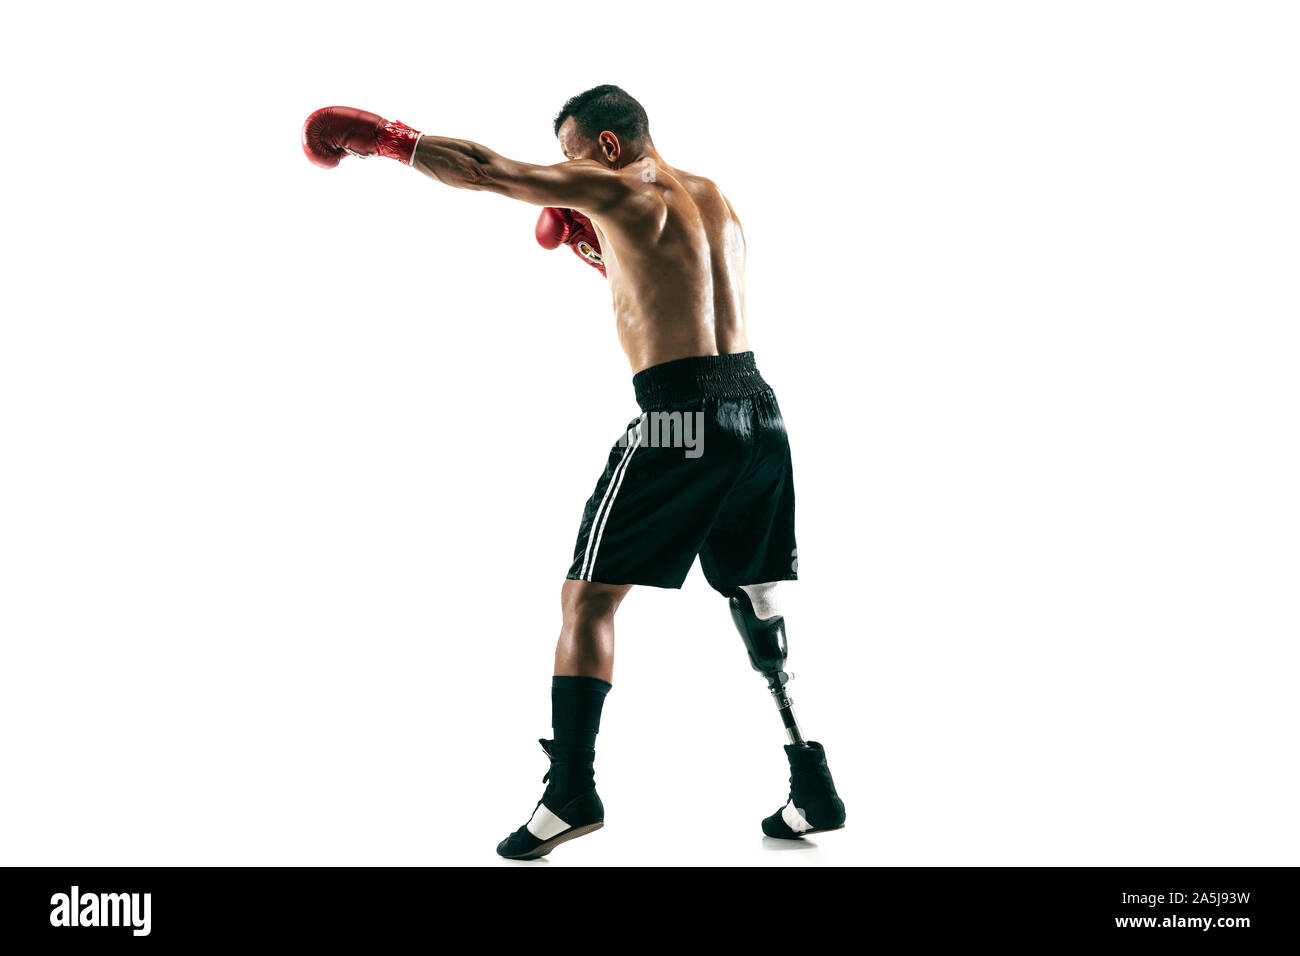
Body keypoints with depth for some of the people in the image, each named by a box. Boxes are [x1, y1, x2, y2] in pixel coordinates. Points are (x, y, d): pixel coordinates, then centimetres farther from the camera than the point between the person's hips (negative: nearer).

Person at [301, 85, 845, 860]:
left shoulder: (619, 191, -1)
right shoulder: (715, 199, 21)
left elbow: (483, 170, 0)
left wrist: (382, 139, 10)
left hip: (684, 417, -7)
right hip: (758, 412, 8)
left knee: (589, 595, 3)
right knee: (758, 604, 15)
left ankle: (573, 789, 0)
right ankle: (815, 791, 16)